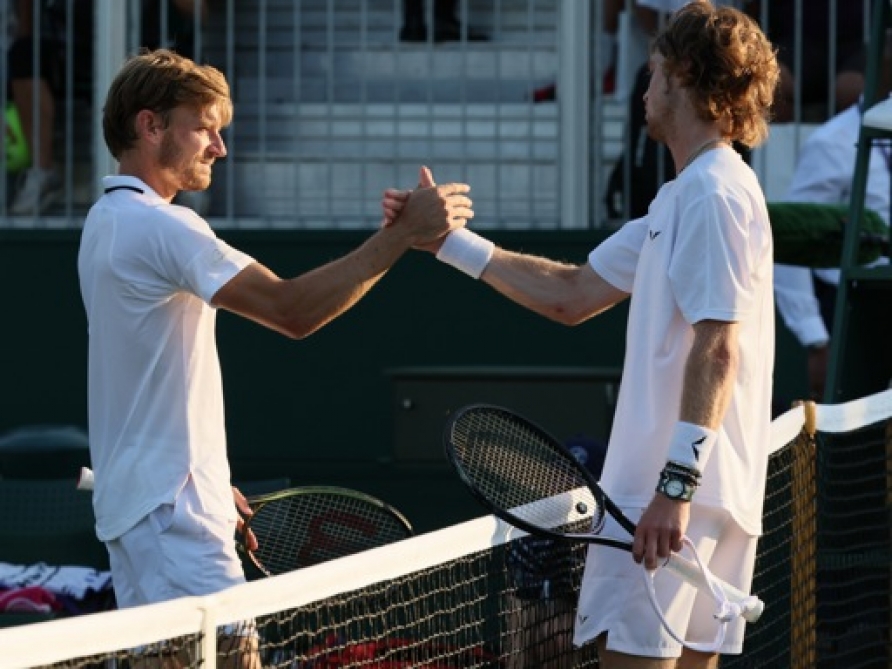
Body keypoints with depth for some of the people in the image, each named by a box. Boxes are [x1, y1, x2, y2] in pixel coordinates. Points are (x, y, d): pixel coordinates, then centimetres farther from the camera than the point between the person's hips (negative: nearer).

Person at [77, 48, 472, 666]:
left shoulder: (109, 221, 18)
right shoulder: (160, 225, -16)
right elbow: (293, 310, -25)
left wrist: (208, 482, 22)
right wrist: (402, 233, -25)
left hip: (133, 498, 11)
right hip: (171, 509, -11)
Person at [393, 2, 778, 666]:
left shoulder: (714, 195, -12)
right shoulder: (684, 198, 20)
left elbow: (717, 349, -21)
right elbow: (572, 294, 24)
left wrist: (677, 484, -27)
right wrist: (452, 242, 22)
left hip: (677, 488, -10)